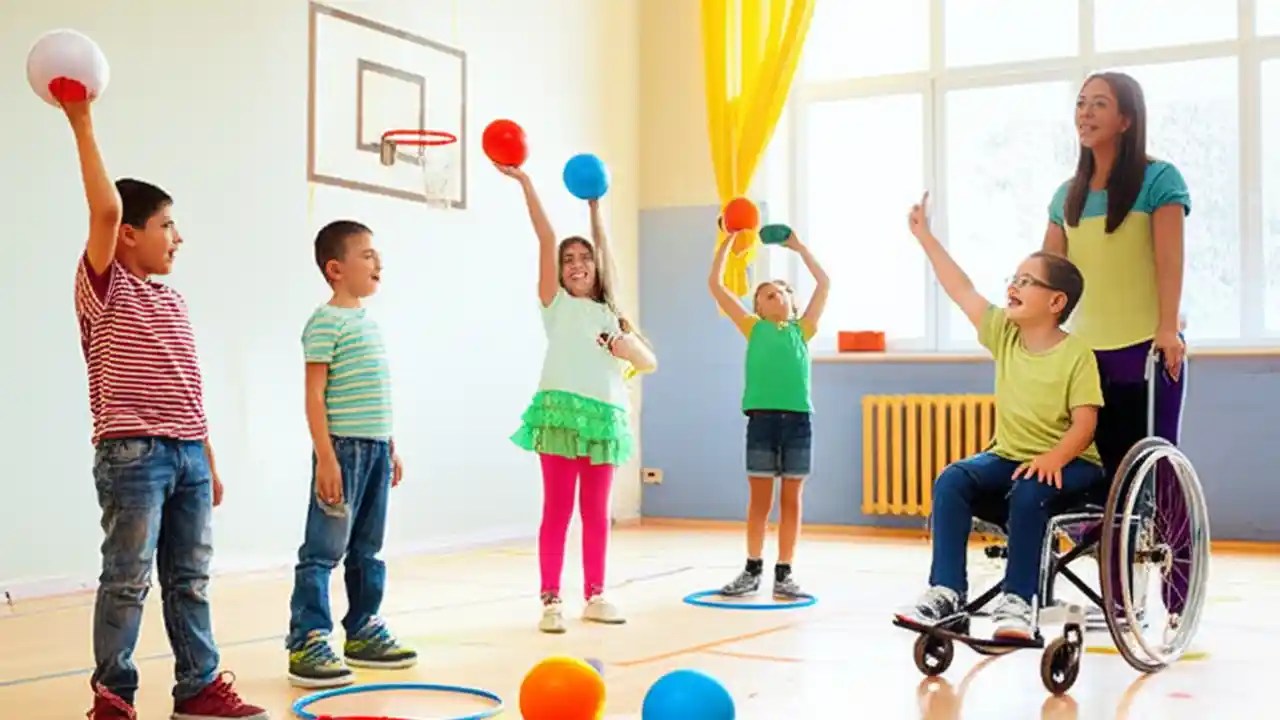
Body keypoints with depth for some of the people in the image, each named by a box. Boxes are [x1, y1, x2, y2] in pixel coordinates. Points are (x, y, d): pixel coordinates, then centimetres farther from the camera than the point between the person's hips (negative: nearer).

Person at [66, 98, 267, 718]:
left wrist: (209, 461, 17)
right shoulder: (105, 290, -4)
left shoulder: (173, 303, 16)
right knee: (127, 581, 0)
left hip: (187, 456, 7)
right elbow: (106, 209, -21)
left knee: (191, 578, 11)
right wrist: (82, 122, -18)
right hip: (132, 456, -7)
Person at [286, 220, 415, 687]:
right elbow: (315, 395, -14)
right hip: (343, 447, -9)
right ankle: (307, 644, -2)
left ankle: (363, 632, 25)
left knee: (367, 550, 15)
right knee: (324, 550, -6)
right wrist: (325, 457, -20)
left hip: (375, 446, 9)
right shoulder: (326, 322, -10)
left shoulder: (369, 320, 16)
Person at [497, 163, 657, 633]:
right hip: (561, 411, -4)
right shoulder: (556, 303, 9)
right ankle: (551, 601, -1)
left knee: (597, 514, 8)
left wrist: (629, 348, 2)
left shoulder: (611, 317, 22)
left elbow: (650, 364, 19)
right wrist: (524, 181, -9)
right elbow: (546, 237, -1)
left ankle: (595, 597, 17)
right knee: (557, 511, -4)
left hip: (605, 416, 4)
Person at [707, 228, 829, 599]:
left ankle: (784, 573, 10)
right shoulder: (754, 329, 14)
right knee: (759, 499, 5)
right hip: (762, 417, -1)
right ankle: (752, 570, 13)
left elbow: (824, 283, 13)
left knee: (791, 501, 4)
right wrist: (728, 242, 10)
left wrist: (799, 247, 15)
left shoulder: (802, 329, 16)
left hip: (797, 417, 1)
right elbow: (715, 285, 12)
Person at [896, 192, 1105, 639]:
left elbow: (1084, 423, -15)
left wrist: (1053, 458, -33)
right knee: (952, 480, -22)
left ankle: (1017, 601, -26)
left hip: (1068, 464, -5)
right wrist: (925, 236, 2)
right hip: (1008, 455, 5)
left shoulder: (1076, 354, -12)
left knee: (1028, 493, -36)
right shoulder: (1004, 335, 2)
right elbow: (961, 290, 2)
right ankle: (947, 590, -23)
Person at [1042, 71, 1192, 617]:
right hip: (1087, 352, 5)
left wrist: (1168, 328, -21)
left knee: (1157, 473, -3)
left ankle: (1177, 600, 3)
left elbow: (1169, 260, -11)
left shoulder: (1159, 180, -3)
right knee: (1107, 476, 7)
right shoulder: (1068, 194, 13)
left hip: (1146, 350, -5)